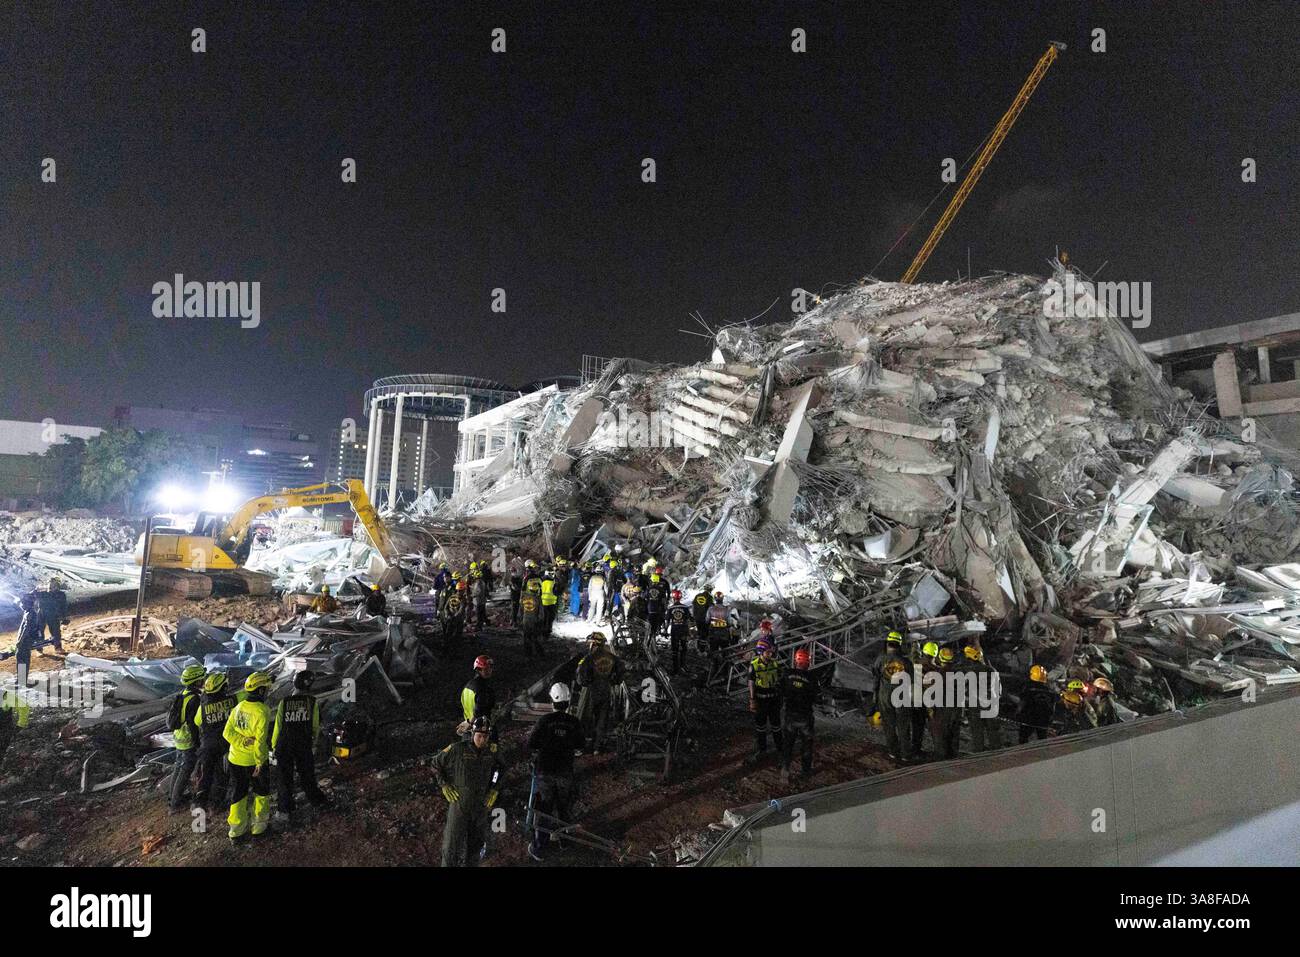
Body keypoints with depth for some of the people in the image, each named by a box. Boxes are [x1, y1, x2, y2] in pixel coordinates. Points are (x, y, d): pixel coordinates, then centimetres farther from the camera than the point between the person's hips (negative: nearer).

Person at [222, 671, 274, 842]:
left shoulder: (238, 707, -2)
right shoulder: (262, 711, -22)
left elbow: (227, 732, -6)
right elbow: (261, 740, -23)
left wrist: (243, 742, -13)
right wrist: (260, 762, -16)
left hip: (236, 759, 5)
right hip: (254, 761, -5)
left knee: (238, 793, 17)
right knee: (261, 792, 16)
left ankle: (236, 829, 23)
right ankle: (259, 824, 24)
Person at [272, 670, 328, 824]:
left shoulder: (284, 703, -9)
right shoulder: (312, 702, -10)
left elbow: (278, 727, -5)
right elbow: (315, 726, -4)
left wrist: (274, 746, 8)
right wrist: (314, 742, 13)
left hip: (284, 746, 0)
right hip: (304, 747, 0)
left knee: (284, 778, 9)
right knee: (307, 776, 18)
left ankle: (284, 811, 12)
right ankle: (316, 799, 32)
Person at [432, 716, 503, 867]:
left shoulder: (492, 750, -5)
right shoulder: (458, 748, -16)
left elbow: (499, 769, 15)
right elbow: (436, 763, -1)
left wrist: (495, 790, 4)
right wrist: (444, 785, -7)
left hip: (481, 804, 3)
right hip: (459, 802, -3)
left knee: (476, 842, 16)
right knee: (453, 845, -4)